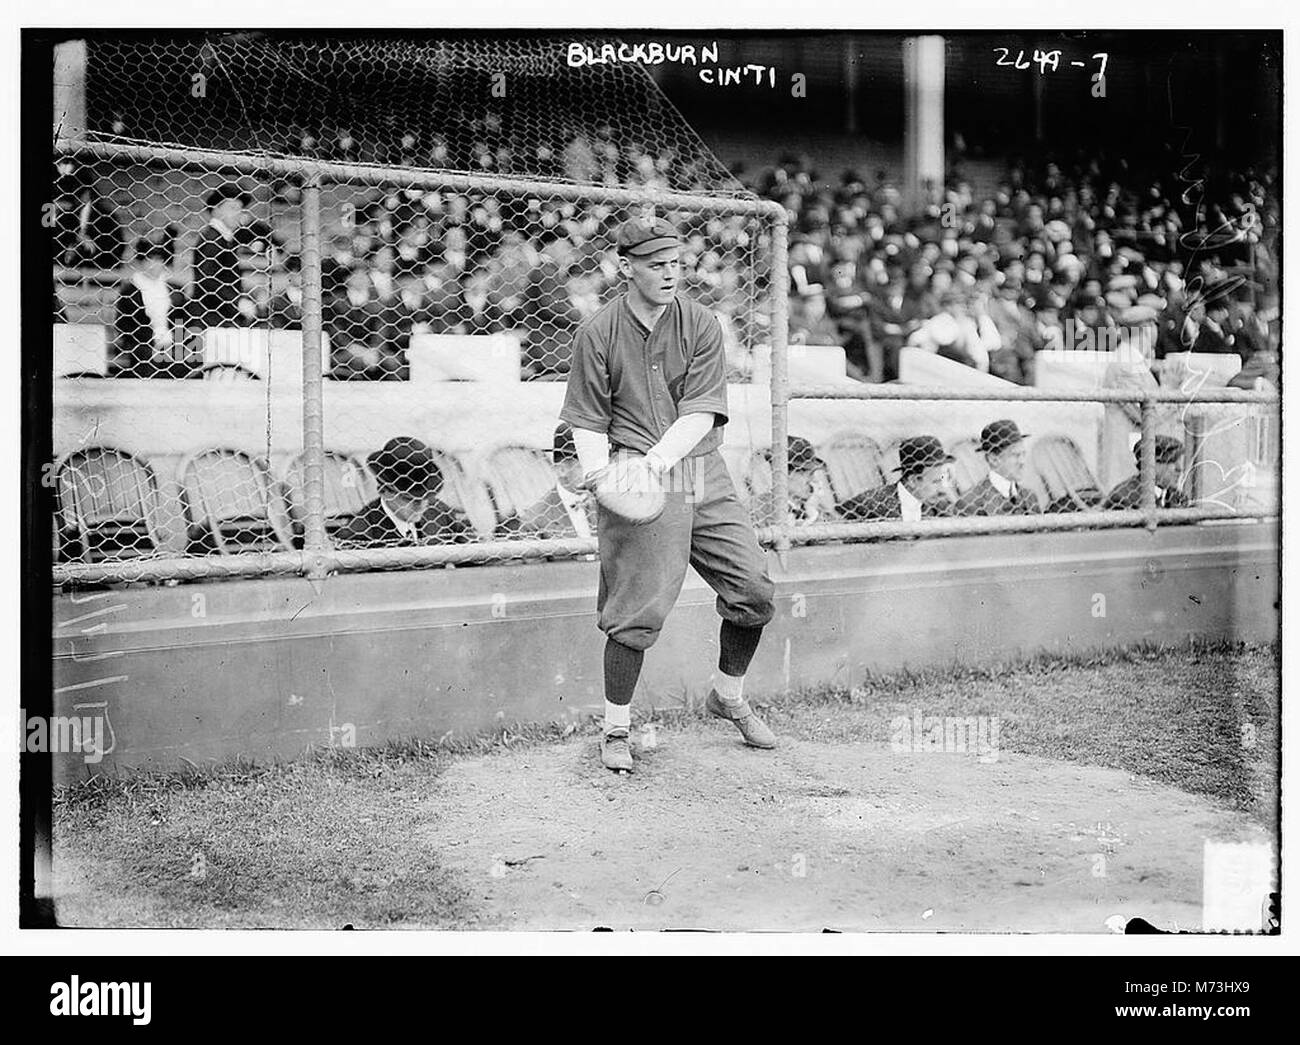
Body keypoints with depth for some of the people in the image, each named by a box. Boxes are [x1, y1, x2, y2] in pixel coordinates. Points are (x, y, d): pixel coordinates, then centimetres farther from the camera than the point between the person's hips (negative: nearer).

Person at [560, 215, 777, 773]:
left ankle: (729, 697, 28)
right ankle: (615, 730, 11)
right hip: (637, 485, -3)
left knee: (755, 590, 3)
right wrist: (601, 477, -18)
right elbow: (589, 422, 0)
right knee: (637, 607, -6)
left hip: (706, 478, 3)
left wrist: (657, 458, -23)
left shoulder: (701, 325, 2)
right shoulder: (598, 333, -1)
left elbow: (700, 413, -7)